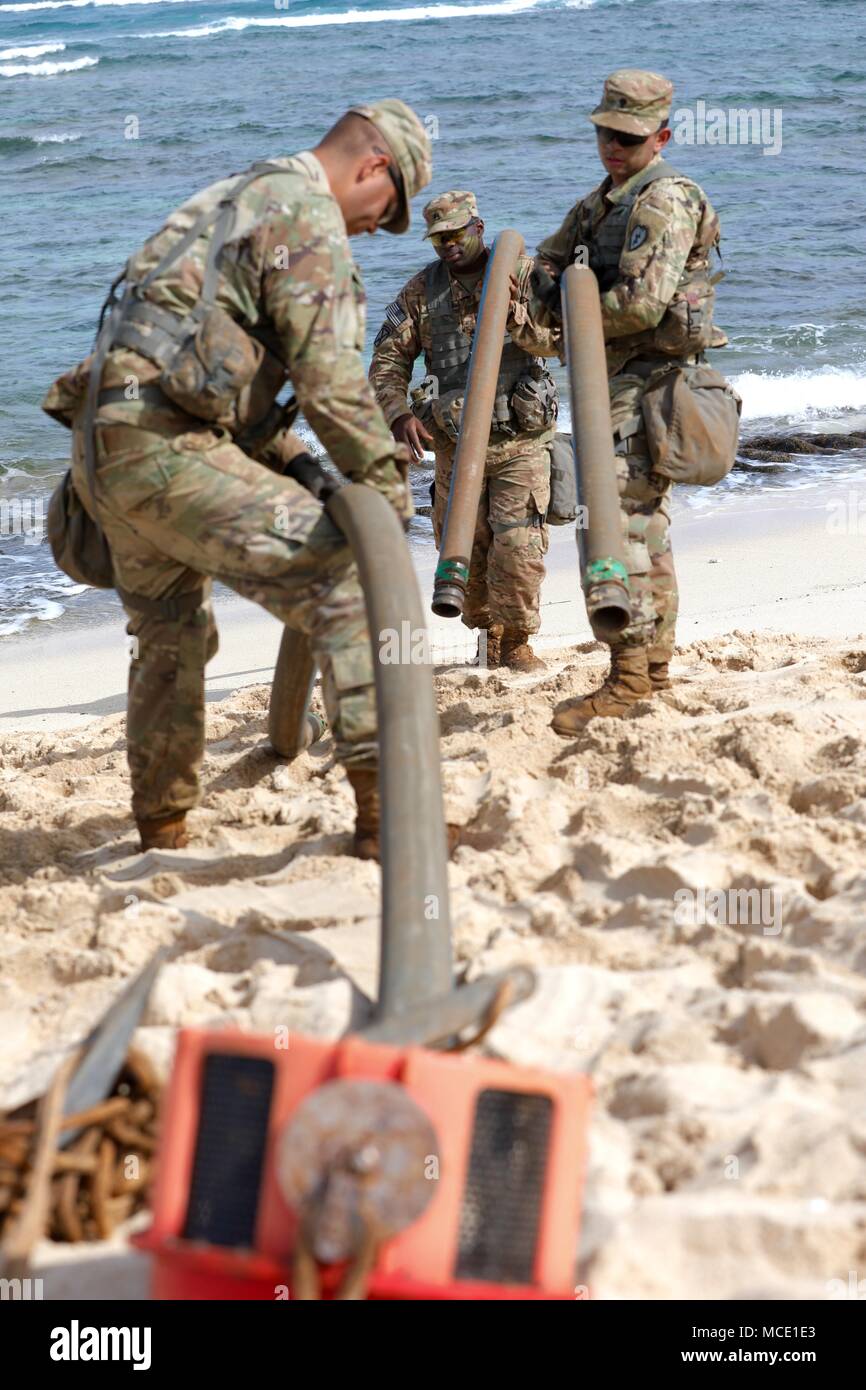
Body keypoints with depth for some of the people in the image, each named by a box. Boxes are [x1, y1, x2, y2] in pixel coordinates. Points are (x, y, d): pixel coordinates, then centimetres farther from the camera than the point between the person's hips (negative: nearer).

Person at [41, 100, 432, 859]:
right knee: (344, 583, -12)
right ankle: (384, 814, -20)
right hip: (166, 447, -10)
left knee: (171, 639, 25)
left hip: (104, 449, 10)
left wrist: (293, 457, 24)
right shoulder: (309, 215, -4)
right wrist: (385, 481, -4)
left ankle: (161, 835, 37)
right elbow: (328, 375, -14)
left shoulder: (228, 200, 27)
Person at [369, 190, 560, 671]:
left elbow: (557, 339, -13)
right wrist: (399, 414, -10)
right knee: (464, 547, 6)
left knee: (518, 544, -11)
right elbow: (389, 358, 6)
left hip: (520, 439, -3)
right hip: (455, 446, 3)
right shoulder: (423, 289, 5)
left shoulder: (524, 273, -2)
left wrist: (518, 319, -32)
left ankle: (516, 641, 5)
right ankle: (489, 632, 27)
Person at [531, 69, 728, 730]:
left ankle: (628, 678, -17)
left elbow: (642, 303, -24)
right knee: (646, 527, 14)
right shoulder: (603, 200, 17)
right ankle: (656, 668, 21)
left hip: (645, 377, -10)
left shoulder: (664, 199, -14)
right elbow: (547, 261, 25)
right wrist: (552, 289, 1)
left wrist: (575, 321, -8)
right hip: (621, 380, 10)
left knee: (617, 523, -16)